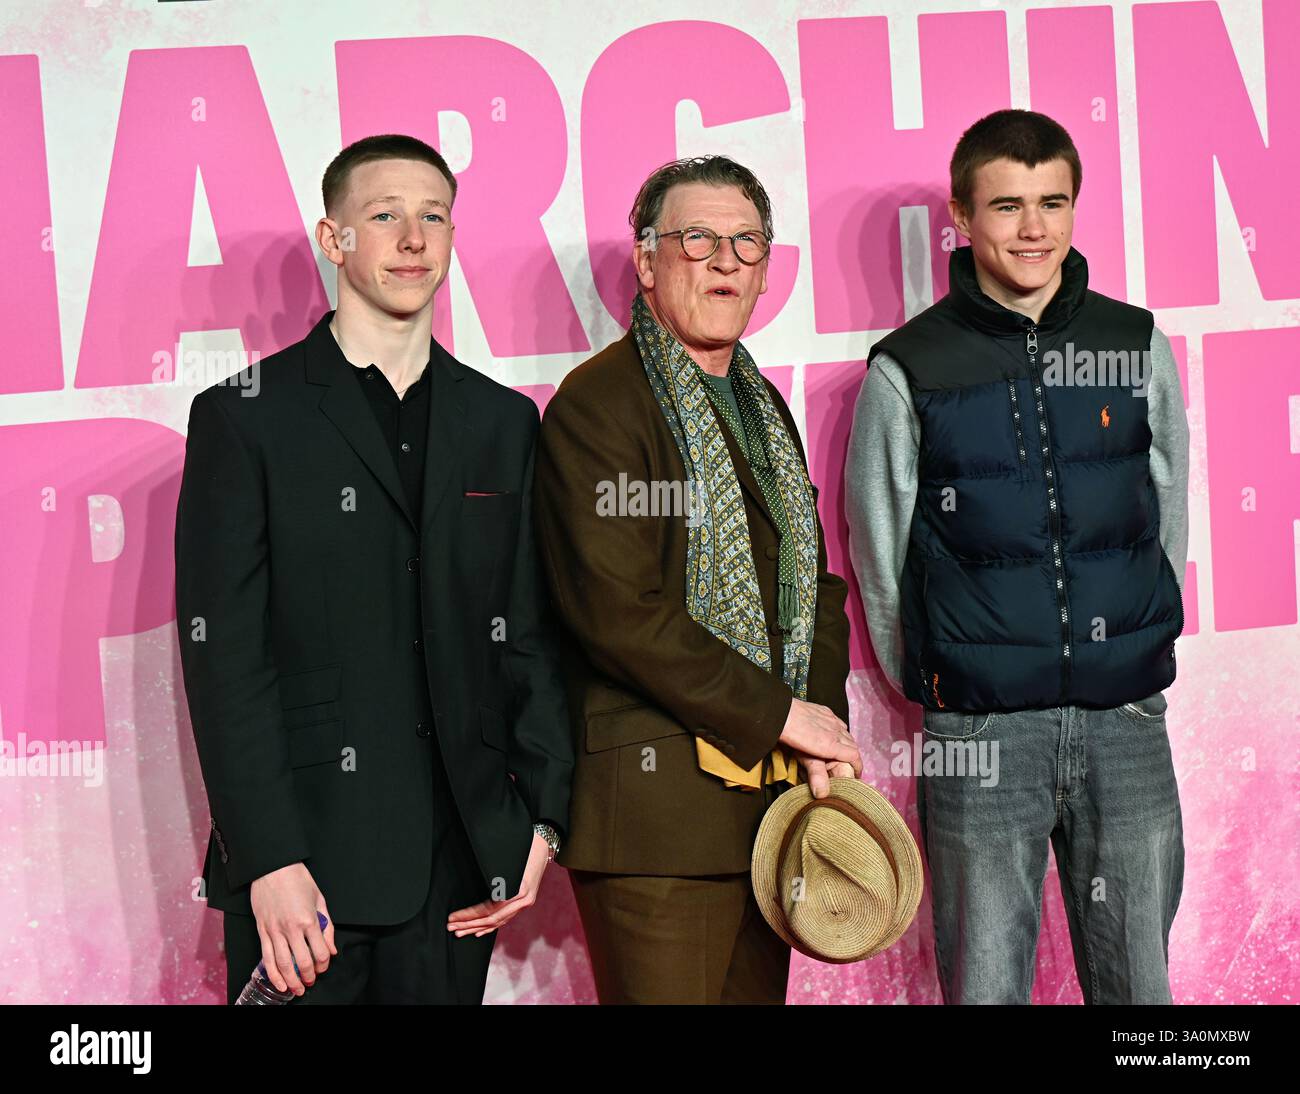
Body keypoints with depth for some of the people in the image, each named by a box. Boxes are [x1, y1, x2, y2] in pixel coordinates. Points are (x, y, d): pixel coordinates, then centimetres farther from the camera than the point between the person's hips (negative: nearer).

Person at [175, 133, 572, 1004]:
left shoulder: (505, 421, 12)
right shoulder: (245, 415, -1)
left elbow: (531, 633, 12)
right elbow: (223, 654, -7)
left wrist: (541, 818, 3)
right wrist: (268, 860, -14)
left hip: (460, 866, 3)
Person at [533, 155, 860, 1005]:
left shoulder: (765, 407, 18)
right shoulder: (596, 404, -8)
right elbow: (616, 611, -17)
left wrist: (825, 728, 2)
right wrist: (780, 713, -13)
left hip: (773, 791, 8)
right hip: (657, 800, -8)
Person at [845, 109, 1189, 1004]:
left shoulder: (1139, 347, 5)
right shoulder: (908, 371, -3)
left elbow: (1168, 522, 15)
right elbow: (880, 562, 5)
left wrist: (1136, 662, 14)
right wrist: (940, 694, 8)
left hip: (1126, 720, 3)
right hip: (981, 730, -2)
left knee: (1139, 977, 10)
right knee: (986, 980, 4)